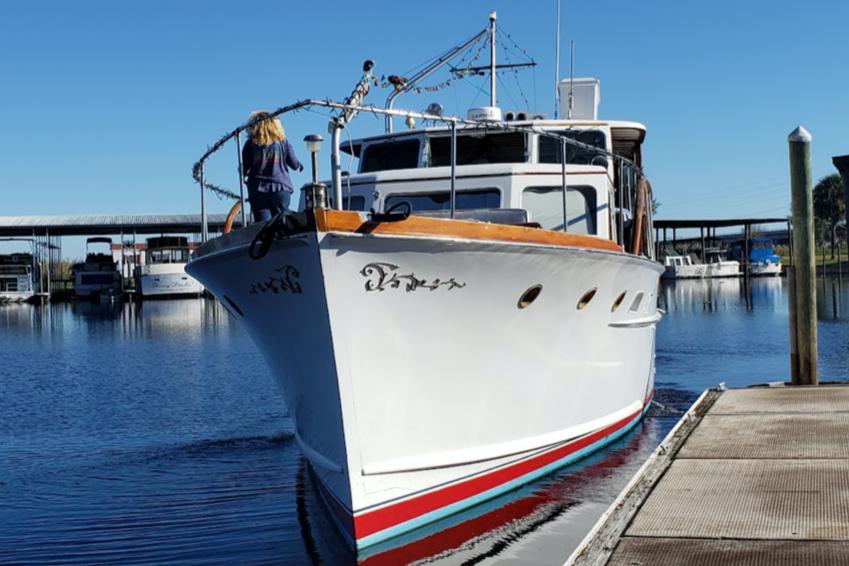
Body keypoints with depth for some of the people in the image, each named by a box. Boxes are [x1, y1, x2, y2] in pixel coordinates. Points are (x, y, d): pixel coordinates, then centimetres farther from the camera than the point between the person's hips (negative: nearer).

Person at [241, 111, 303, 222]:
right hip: (281, 189, 1)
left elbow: (243, 169, 0)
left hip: (258, 189, -1)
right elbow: (295, 165, 6)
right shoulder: (283, 142, 2)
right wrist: (300, 167, 27)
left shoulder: (251, 144, -1)